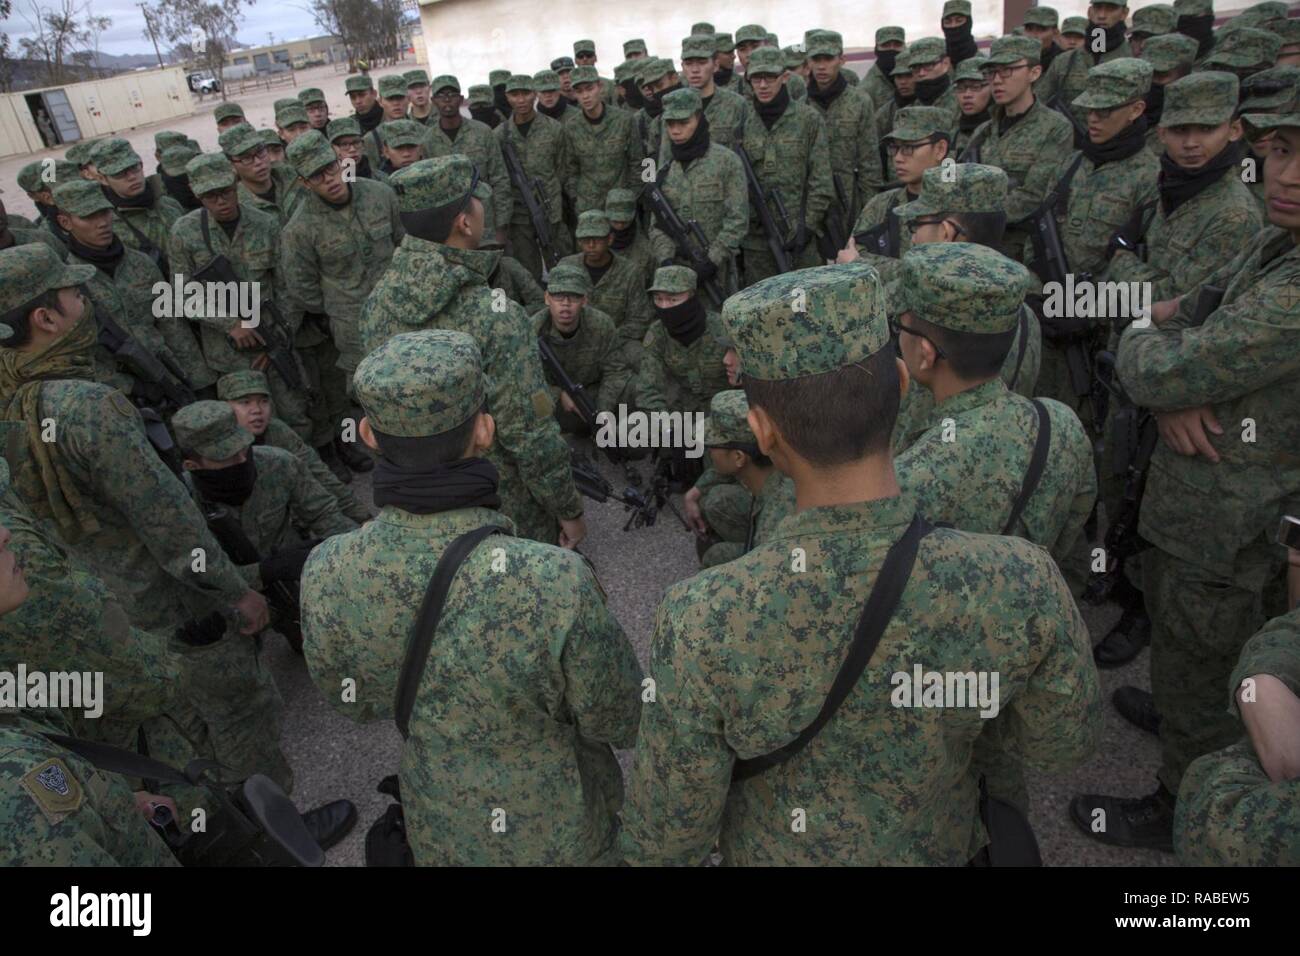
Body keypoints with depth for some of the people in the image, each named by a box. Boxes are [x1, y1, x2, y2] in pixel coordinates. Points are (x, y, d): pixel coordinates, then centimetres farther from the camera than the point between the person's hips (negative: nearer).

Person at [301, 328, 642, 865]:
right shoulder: (554, 586, -41)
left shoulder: (327, 576, -26)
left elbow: (357, 699, -5)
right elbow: (619, 718, -21)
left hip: (440, 824, 3)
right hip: (555, 832, -3)